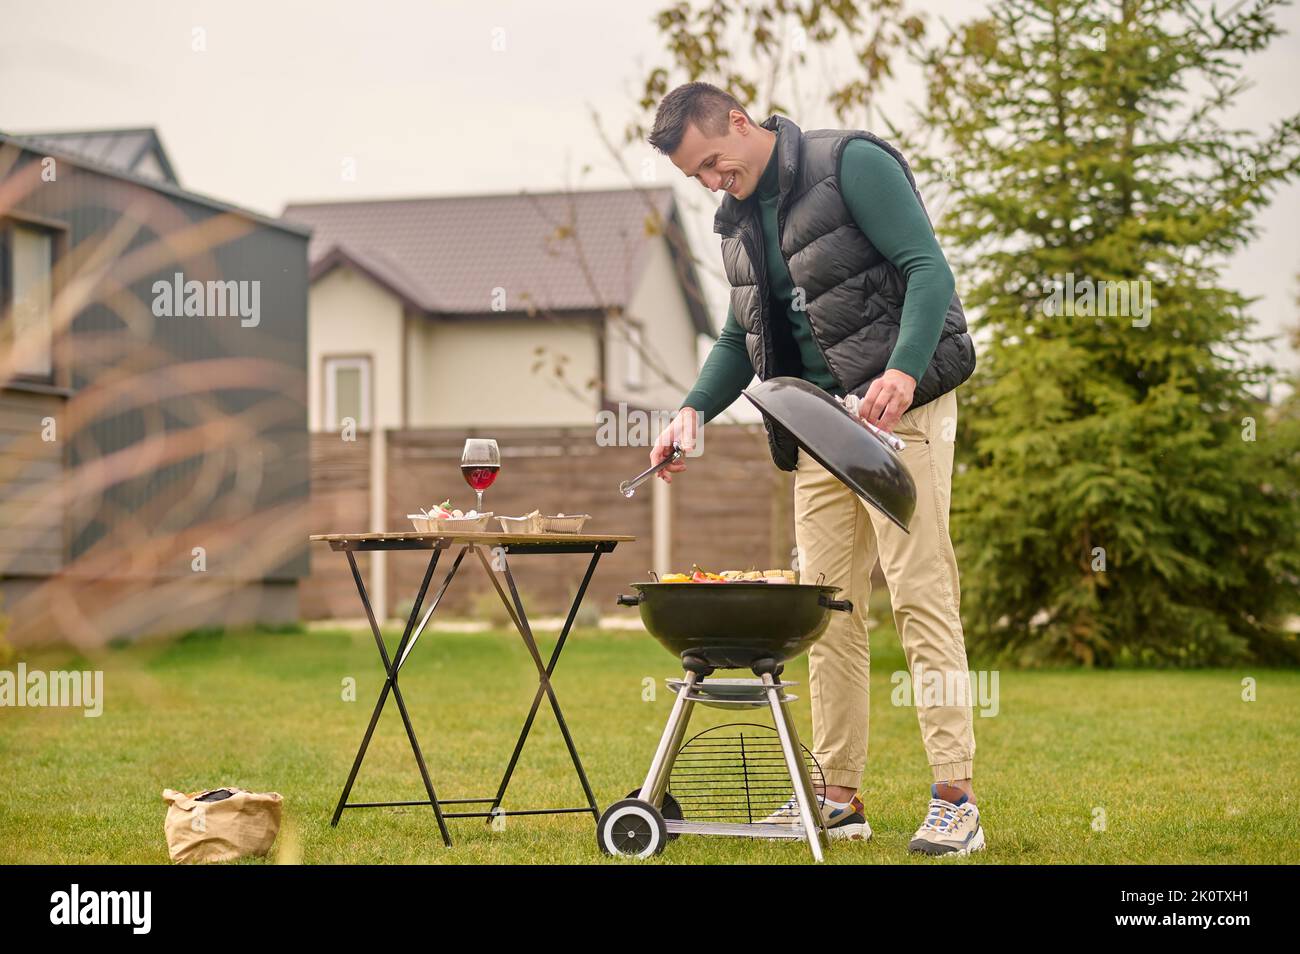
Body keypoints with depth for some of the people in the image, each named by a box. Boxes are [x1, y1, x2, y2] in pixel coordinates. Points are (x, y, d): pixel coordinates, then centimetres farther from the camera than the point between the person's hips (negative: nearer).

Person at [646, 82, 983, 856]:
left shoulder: (853, 163, -9)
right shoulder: (739, 219, 14)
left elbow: (929, 270, -17)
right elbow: (743, 336, 22)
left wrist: (902, 370, -32)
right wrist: (696, 410, 6)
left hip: (899, 409, -7)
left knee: (922, 597, -9)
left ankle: (956, 800, -7)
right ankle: (840, 797, 12)